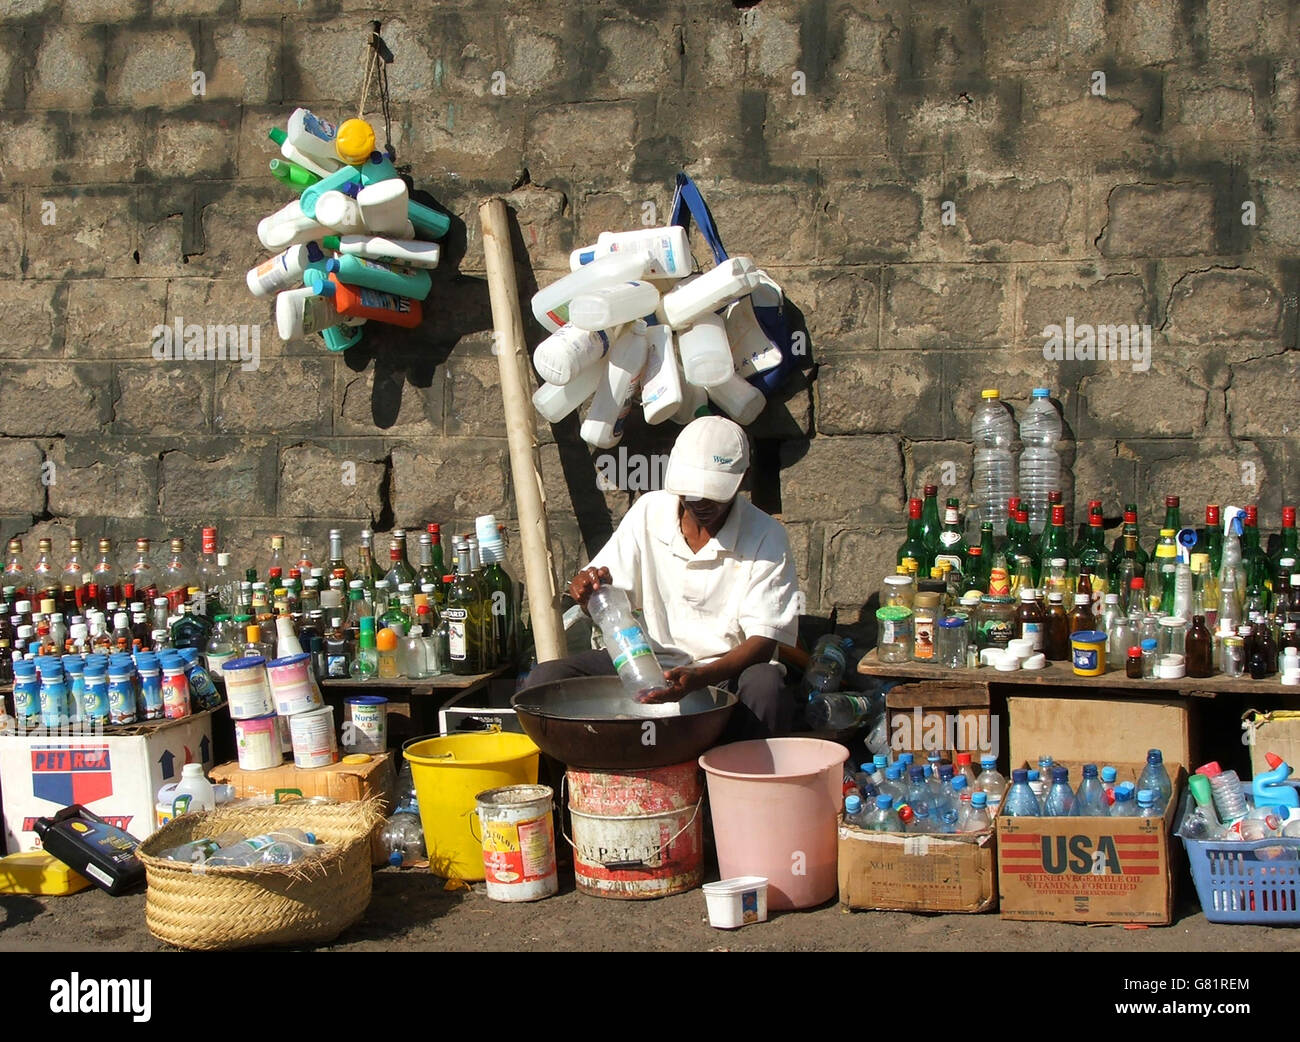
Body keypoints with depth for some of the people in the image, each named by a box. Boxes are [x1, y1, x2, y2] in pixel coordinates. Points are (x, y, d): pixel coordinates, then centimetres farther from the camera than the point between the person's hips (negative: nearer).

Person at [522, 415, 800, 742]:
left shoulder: (767, 539, -8)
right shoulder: (649, 512, 2)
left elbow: (763, 642, -14)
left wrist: (698, 678, -32)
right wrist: (592, 588, -18)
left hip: (726, 673, -3)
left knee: (765, 685, -38)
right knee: (546, 678, -19)